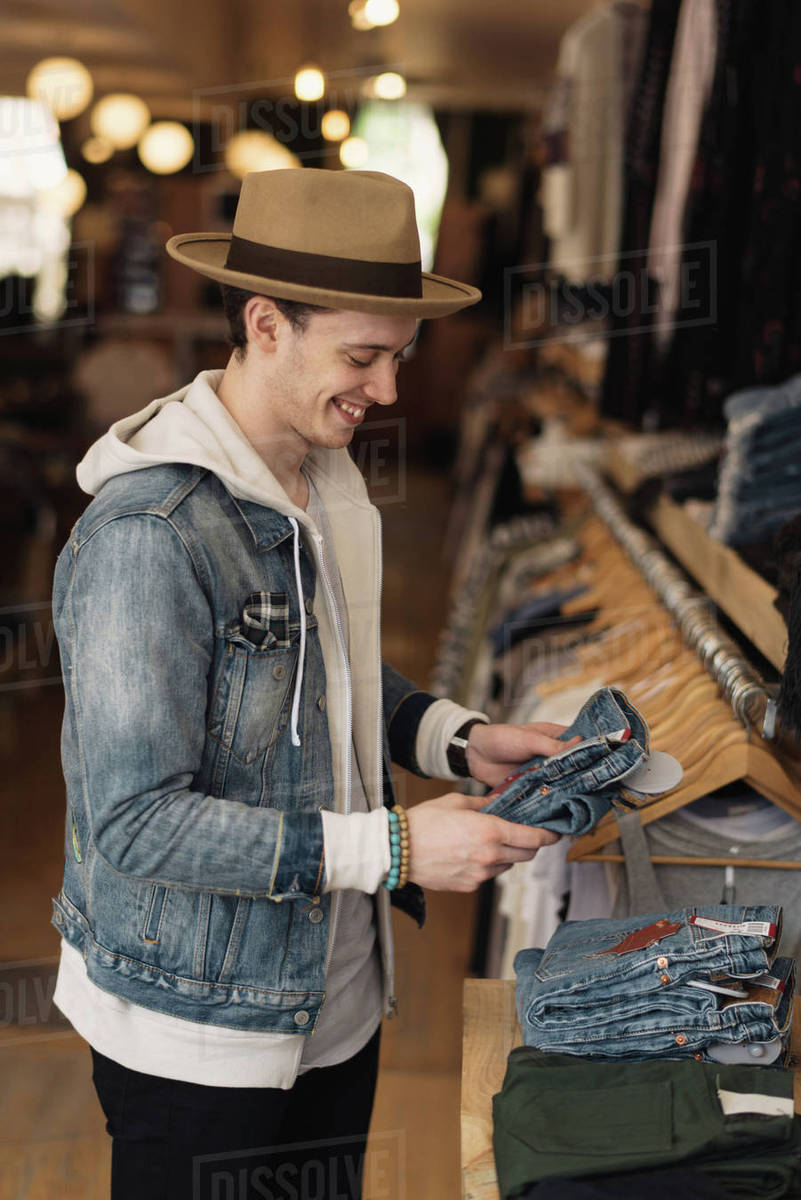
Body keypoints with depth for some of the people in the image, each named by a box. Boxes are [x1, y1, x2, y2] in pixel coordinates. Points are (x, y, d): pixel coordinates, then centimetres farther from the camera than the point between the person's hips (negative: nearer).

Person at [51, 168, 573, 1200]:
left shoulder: (328, 479, 3)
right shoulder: (147, 533, -26)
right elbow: (135, 822, -27)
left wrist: (459, 740, -2)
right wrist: (392, 848, -26)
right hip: (199, 1032, -8)